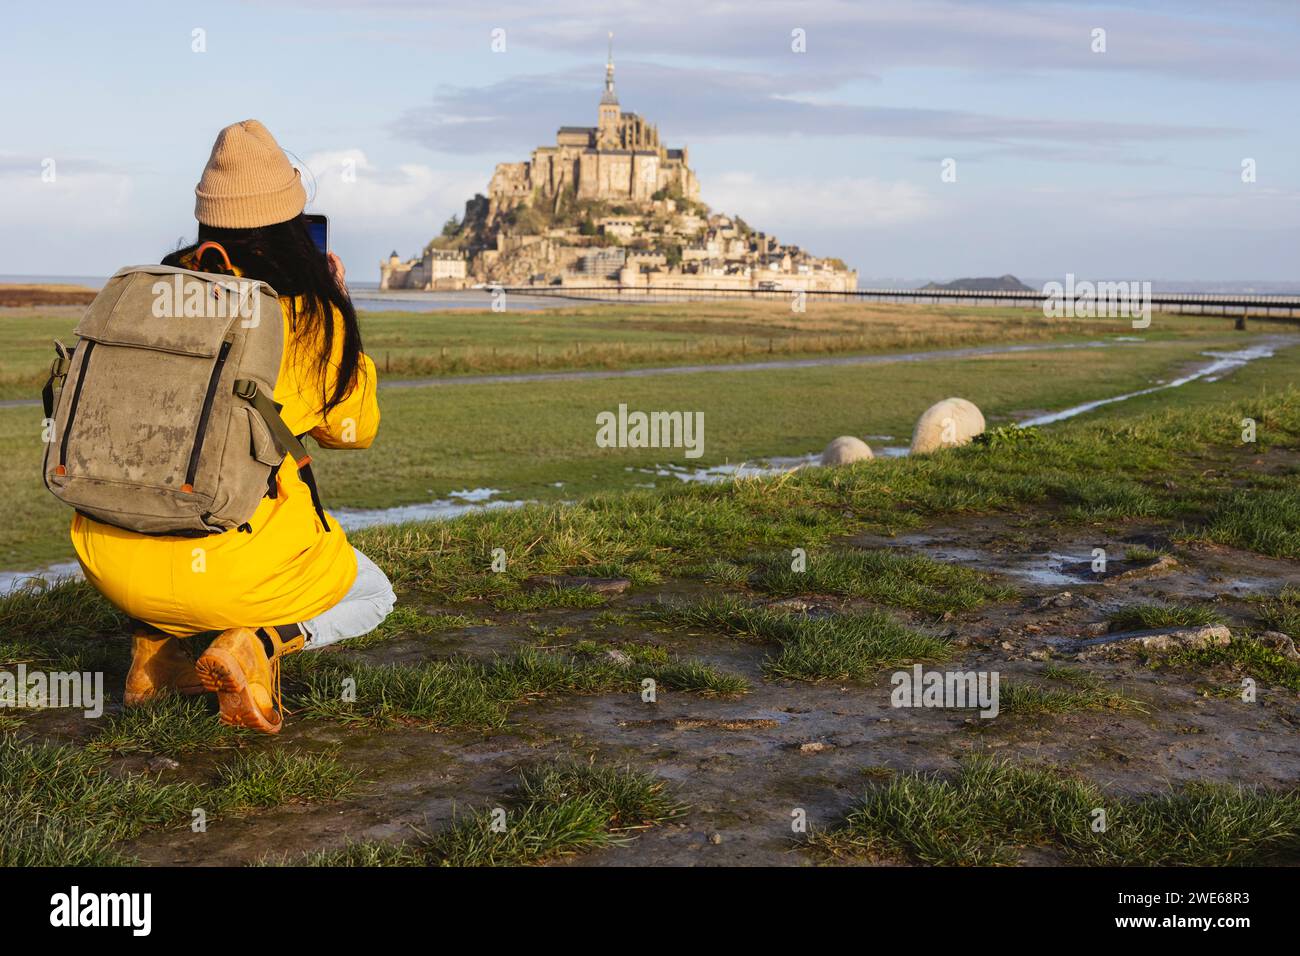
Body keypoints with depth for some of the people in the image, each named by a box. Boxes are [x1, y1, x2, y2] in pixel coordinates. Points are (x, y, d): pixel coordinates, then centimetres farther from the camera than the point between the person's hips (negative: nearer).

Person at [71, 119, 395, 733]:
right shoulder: (312, 313, -1)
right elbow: (353, 429, 14)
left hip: (109, 562, 5)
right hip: (224, 571, -4)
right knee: (372, 596, 23)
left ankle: (152, 646, 21)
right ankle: (253, 645, -5)